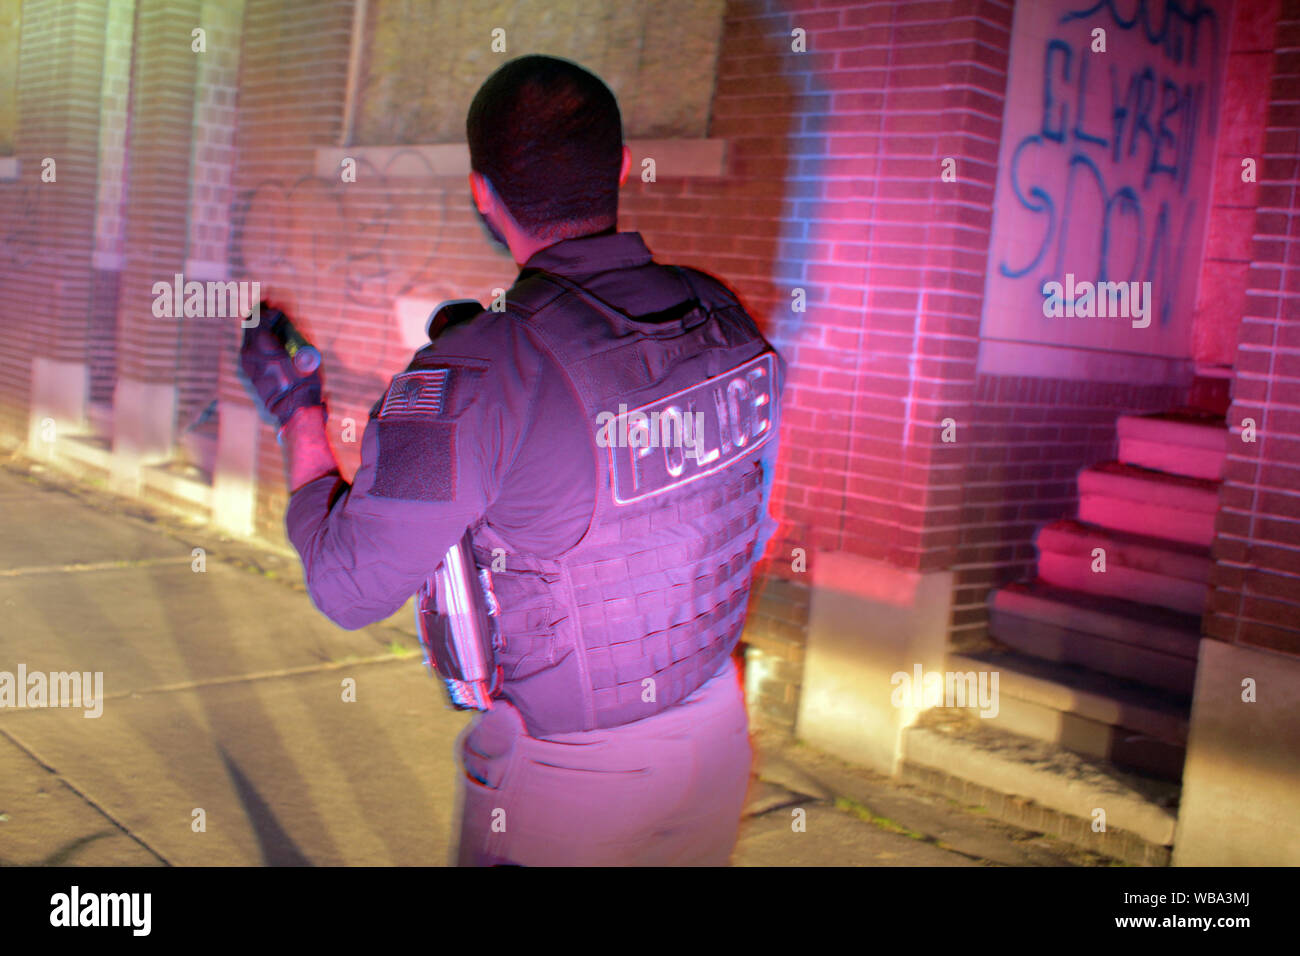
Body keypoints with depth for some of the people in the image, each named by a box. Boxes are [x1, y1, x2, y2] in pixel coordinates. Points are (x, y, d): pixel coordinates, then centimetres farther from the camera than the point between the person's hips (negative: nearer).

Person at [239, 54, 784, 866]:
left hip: (566, 771, -5)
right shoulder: (723, 318, -9)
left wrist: (297, 412, -2)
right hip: (715, 735, 5)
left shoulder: (472, 380, -27)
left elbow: (349, 589, -18)